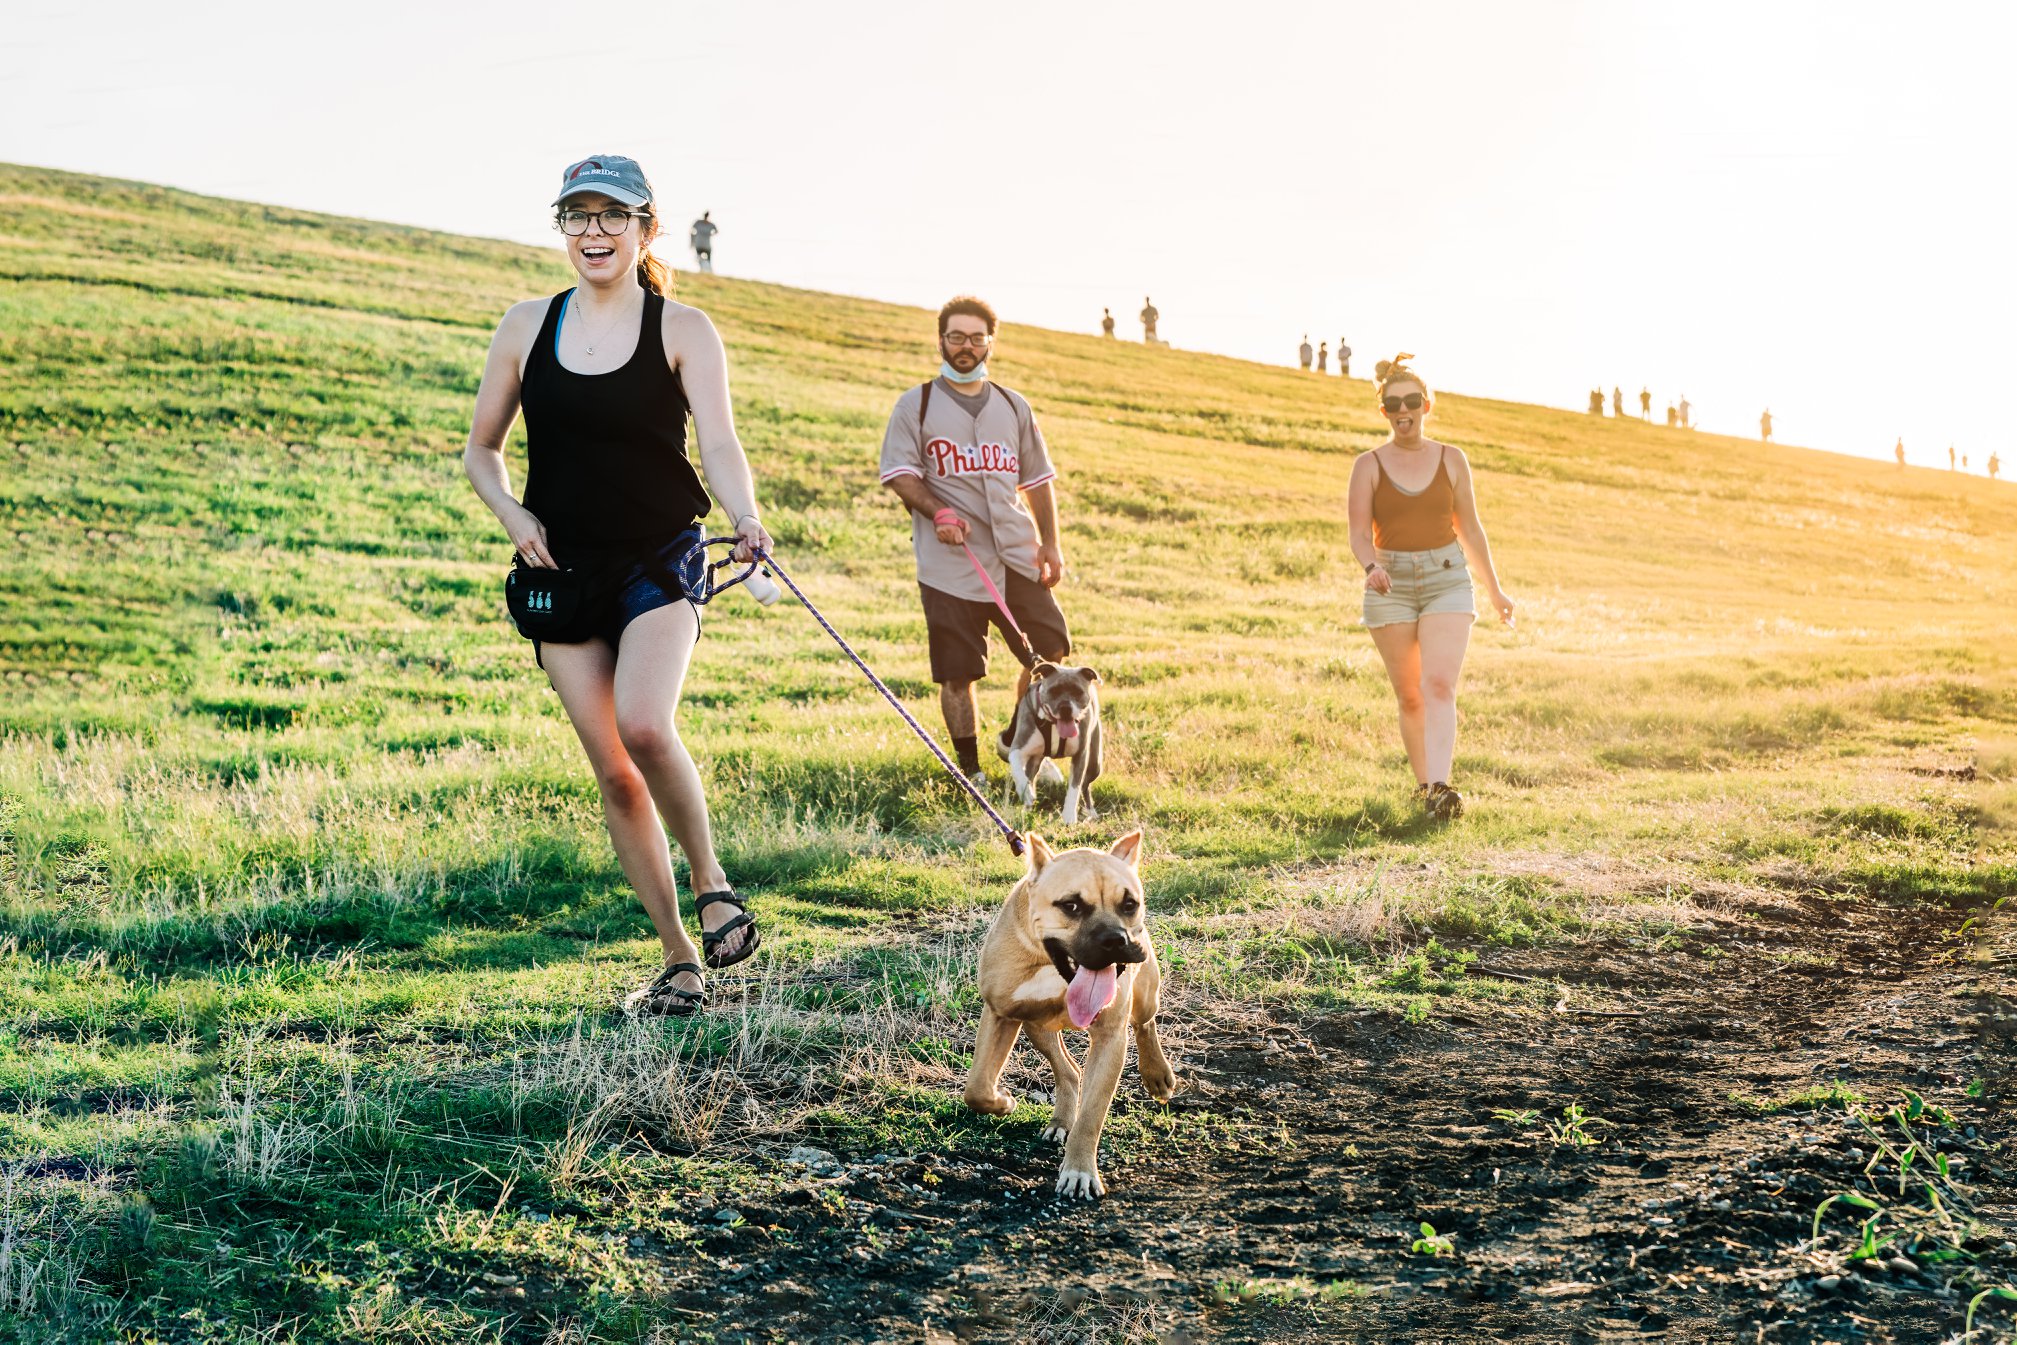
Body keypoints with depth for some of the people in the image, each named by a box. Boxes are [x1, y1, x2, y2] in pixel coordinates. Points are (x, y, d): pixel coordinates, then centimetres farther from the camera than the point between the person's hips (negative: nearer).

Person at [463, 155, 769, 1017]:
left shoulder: (682, 330, 0)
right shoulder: (527, 327, 8)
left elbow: (720, 444, -11)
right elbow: (481, 450, 16)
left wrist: (745, 518, -31)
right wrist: (512, 514, -4)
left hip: (659, 558, -3)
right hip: (563, 568, 3)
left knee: (644, 726, -27)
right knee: (612, 769, 0)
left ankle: (710, 877, -1)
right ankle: (679, 961, 10)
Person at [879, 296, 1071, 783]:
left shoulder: (1013, 407, 16)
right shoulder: (916, 405, 4)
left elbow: (1037, 479, 17)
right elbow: (899, 473, -2)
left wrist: (1050, 543, 8)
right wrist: (937, 511, -19)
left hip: (1017, 556, 4)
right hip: (951, 563, -3)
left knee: (1050, 652, 0)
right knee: (957, 672, -2)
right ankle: (970, 769, 13)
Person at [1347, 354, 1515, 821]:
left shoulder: (1451, 460, 5)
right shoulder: (1369, 465, 0)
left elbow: (1470, 530, 12)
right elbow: (1359, 535, -8)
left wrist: (1495, 591, 14)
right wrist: (1371, 568, -29)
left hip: (1447, 581, 0)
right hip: (1391, 586, 0)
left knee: (1439, 686, -17)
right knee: (1410, 696, 7)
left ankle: (1438, 790, -28)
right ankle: (1423, 783, 22)